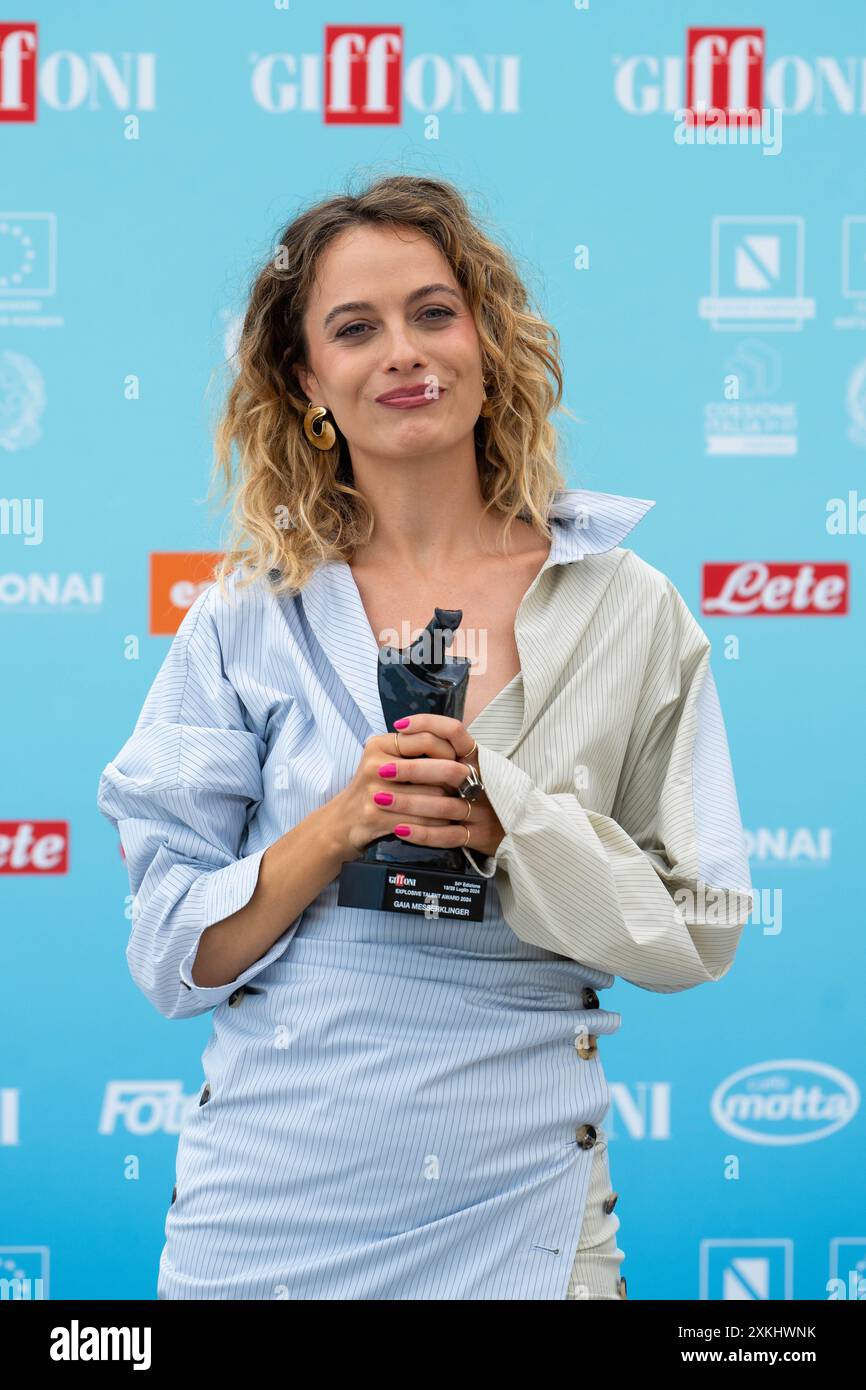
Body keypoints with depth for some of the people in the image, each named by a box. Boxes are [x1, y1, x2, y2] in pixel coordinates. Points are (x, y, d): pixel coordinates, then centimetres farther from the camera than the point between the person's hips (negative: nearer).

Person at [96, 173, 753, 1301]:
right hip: (276, 1196, 0)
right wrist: (339, 828, -16)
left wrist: (509, 820, -15)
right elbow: (172, 957, 0)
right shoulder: (251, 615, 1)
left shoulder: (628, 611, 0)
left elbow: (703, 931, 0)